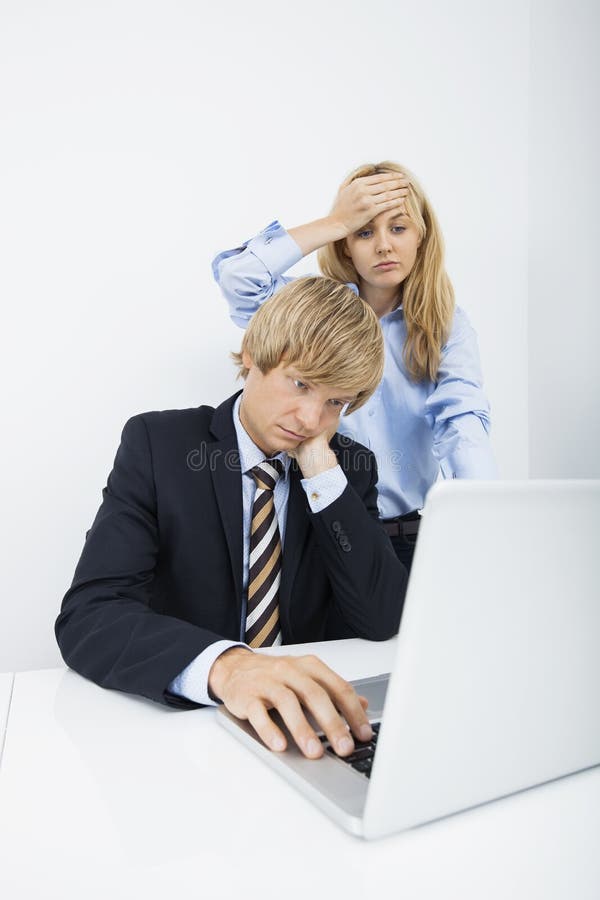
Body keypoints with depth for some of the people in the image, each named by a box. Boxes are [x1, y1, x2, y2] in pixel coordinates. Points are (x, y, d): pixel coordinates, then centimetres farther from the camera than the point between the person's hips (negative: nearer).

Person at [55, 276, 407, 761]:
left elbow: (383, 620, -9)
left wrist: (323, 473, -16)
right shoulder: (158, 444, -9)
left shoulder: (349, 469, 0)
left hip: (308, 725, 1)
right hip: (178, 716, 0)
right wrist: (223, 665, -35)